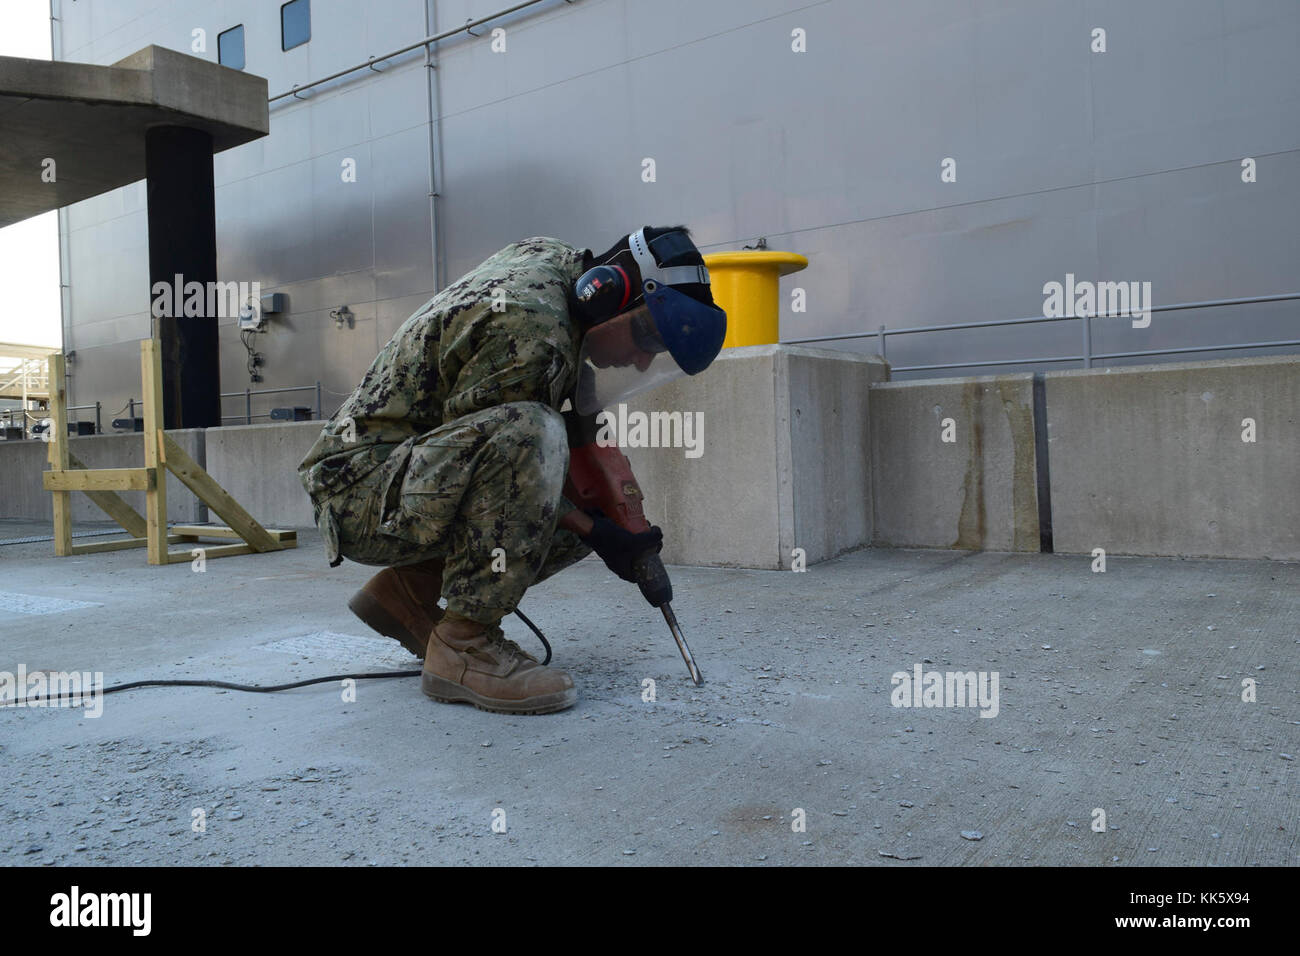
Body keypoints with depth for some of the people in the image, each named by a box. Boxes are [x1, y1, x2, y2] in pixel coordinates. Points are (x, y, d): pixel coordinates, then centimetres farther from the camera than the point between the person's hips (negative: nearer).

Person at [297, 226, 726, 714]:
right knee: (529, 432, -34)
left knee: (589, 508, 5)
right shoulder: (530, 332, -25)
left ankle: (410, 588, 9)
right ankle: (464, 645, -24)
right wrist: (594, 531, -16)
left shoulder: (550, 255, 3)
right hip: (361, 485, -10)